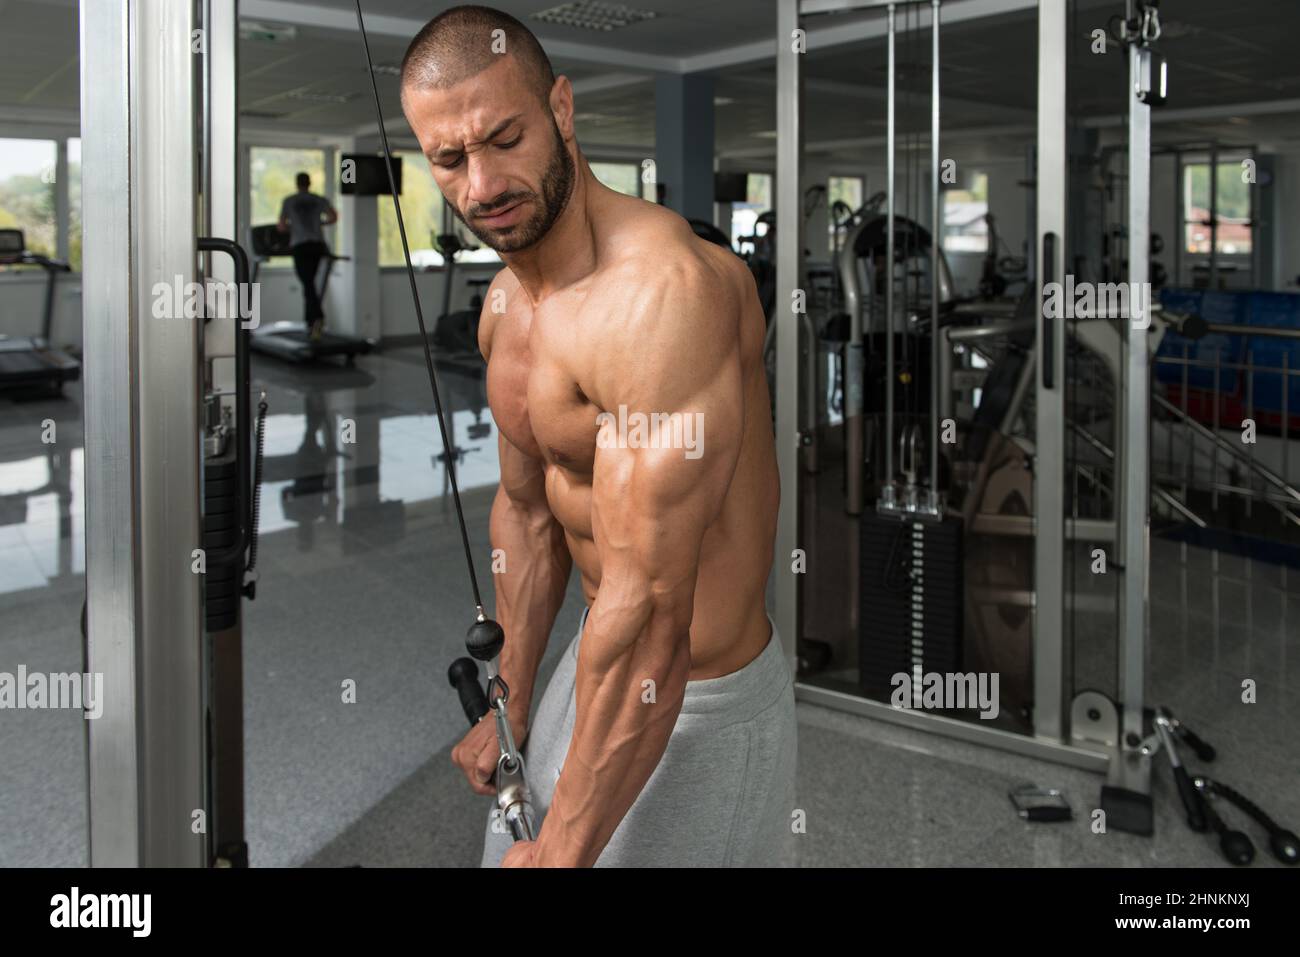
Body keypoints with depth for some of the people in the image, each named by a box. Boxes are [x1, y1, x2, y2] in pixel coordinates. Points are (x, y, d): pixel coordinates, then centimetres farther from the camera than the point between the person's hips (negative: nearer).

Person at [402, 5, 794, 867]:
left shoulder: (662, 293, -30)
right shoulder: (507, 304, 2)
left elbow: (648, 612, -32)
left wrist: (561, 852, -26)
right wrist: (509, 708, 18)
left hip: (700, 701, -9)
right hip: (602, 664, 9)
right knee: (514, 835, 25)